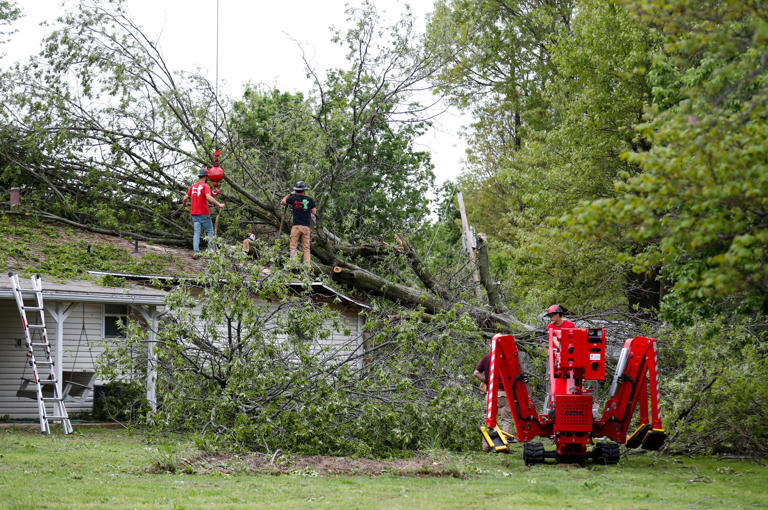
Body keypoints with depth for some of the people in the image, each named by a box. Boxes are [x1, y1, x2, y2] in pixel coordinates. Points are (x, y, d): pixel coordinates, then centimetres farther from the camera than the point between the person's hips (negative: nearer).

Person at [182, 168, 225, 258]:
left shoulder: (193, 186, 9)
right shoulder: (205, 186, -10)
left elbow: (185, 198, 11)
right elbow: (208, 197, -26)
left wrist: (184, 204, 31)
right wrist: (219, 204, -25)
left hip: (194, 214, 5)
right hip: (204, 213, -5)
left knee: (196, 233, 3)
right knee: (210, 231, 5)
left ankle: (196, 252, -7)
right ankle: (212, 250, 0)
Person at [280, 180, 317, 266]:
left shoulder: (293, 198, 2)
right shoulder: (310, 200, 5)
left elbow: (282, 202, 17)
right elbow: (314, 212, 6)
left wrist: (290, 194, 26)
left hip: (296, 226, -2)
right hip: (306, 227, 2)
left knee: (293, 247, -1)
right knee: (306, 248, 4)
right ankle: (307, 266, -3)